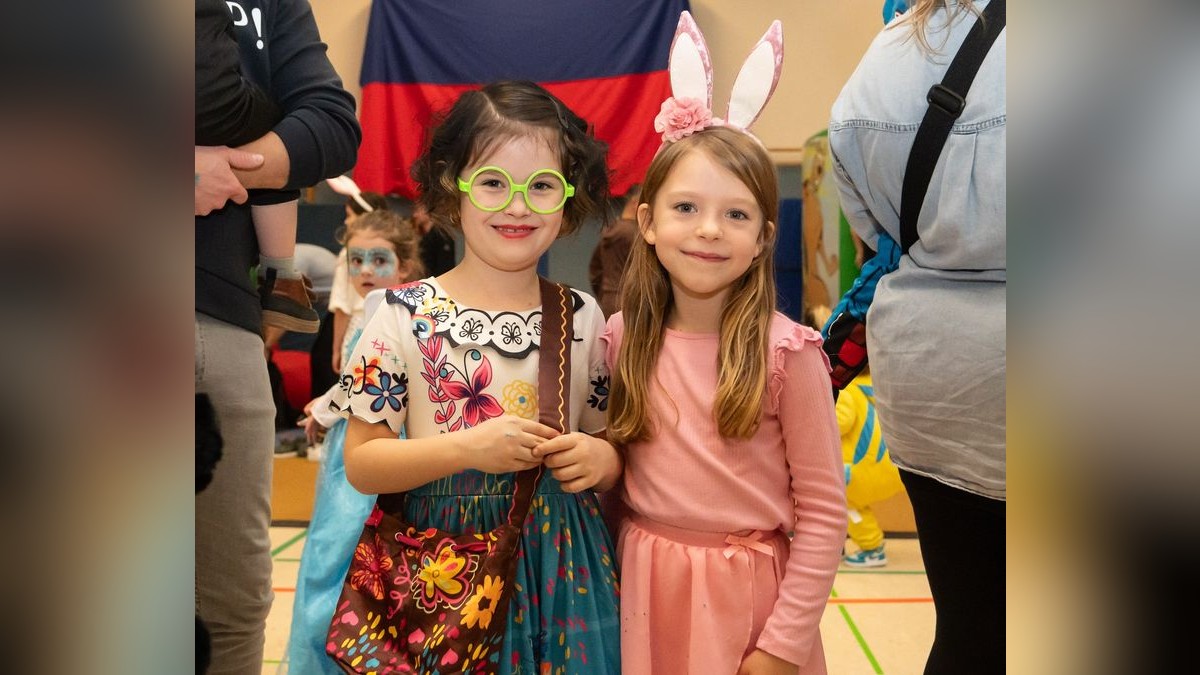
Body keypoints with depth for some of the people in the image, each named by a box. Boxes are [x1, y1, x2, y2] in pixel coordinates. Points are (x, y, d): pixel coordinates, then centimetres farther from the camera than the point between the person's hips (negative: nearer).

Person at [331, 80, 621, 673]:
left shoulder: (583, 318, 1)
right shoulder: (407, 315, -7)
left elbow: (609, 442, 10)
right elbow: (360, 462, -7)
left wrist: (601, 457, -13)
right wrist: (468, 448, -20)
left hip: (563, 570, 3)